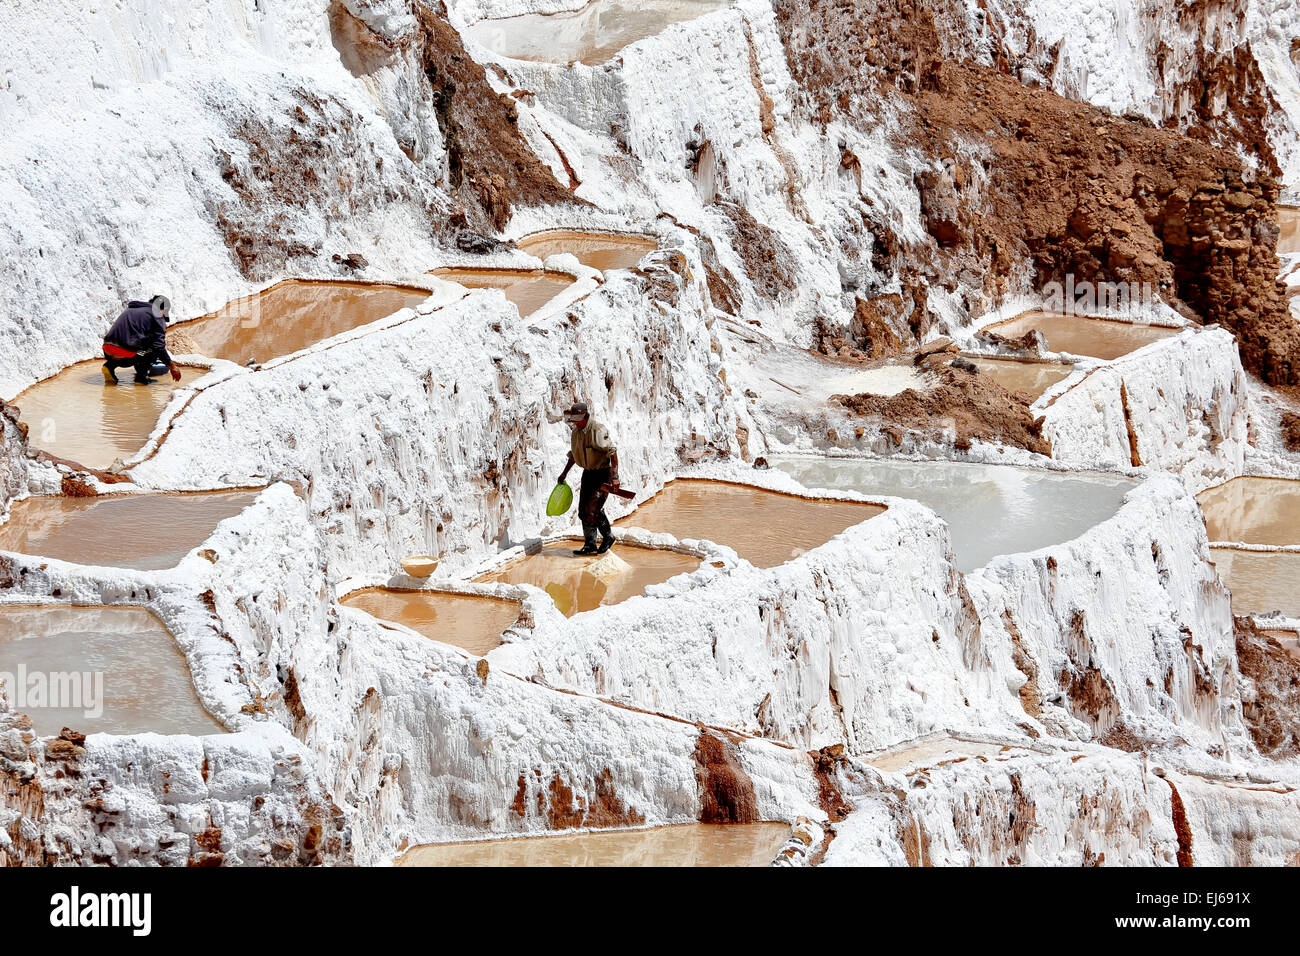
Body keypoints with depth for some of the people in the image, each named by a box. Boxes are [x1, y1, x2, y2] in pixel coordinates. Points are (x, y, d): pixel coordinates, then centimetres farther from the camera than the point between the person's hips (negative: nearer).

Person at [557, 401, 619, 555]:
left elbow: (612, 452, -20)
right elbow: (573, 455, 22)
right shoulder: (575, 432, 6)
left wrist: (614, 477, -25)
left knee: (593, 508, -13)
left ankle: (608, 537, 8)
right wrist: (564, 473, 23)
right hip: (588, 473, 8)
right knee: (583, 510, 3)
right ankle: (590, 544, 10)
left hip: (603, 474, -8)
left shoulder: (598, 430, -20)